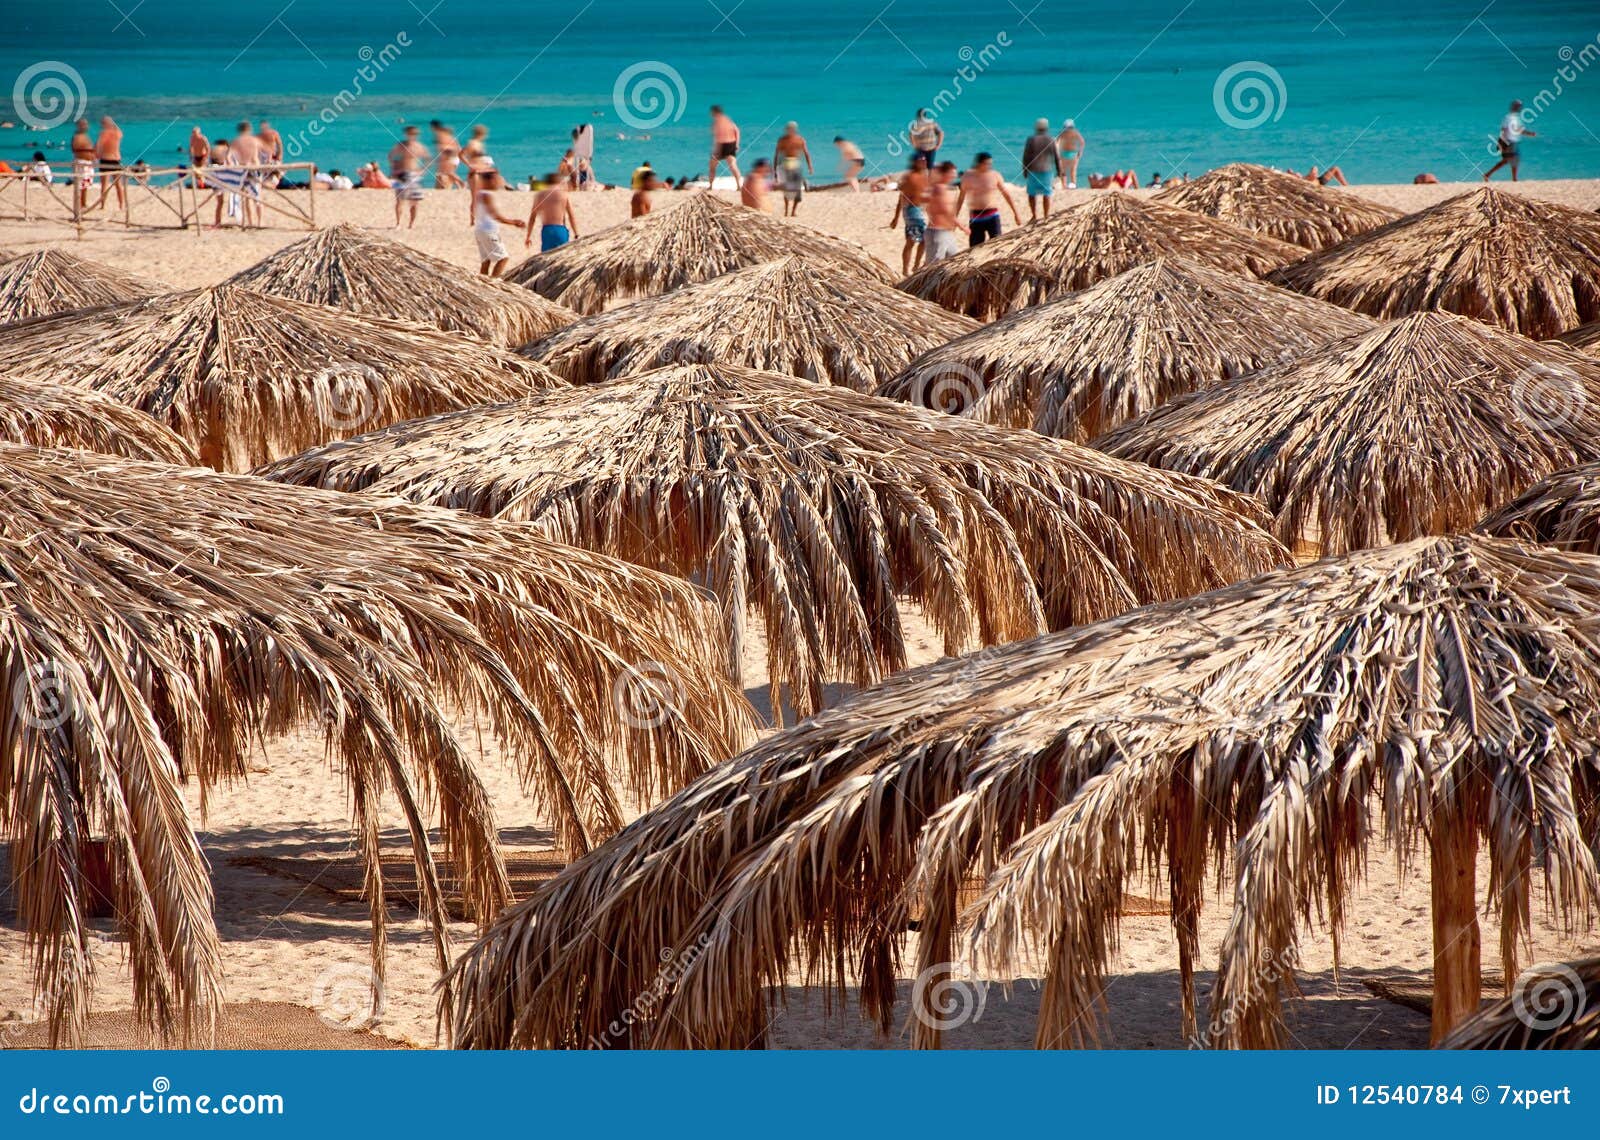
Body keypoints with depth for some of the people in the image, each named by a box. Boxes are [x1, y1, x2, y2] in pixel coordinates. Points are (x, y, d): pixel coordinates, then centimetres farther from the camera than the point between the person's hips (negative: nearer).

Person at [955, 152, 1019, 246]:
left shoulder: (995, 175, 0)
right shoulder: (968, 176, 2)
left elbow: (1006, 194, 9)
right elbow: (961, 198, 11)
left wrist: (1016, 213, 9)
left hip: (992, 216, -1)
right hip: (975, 216, 1)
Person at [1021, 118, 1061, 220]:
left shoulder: (1031, 140, -6)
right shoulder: (1051, 140, -4)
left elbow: (1025, 157, -4)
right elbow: (1057, 157, 0)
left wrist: (1024, 170, 6)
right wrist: (1059, 171, 9)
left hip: (1033, 170, -1)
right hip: (1047, 170, 1)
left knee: (1032, 193, 10)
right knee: (1046, 194, 9)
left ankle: (1034, 216, 9)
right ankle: (1046, 216, 11)